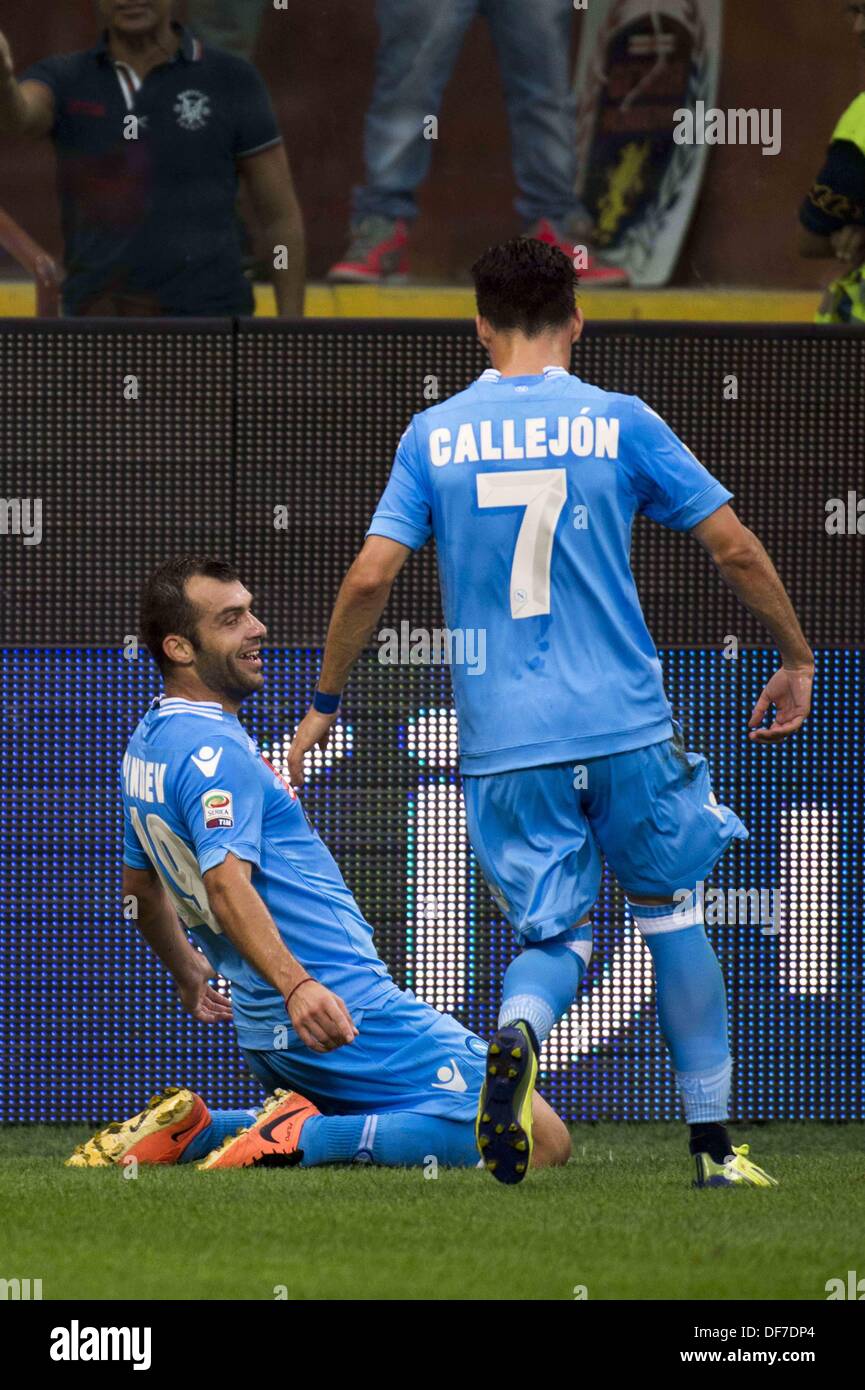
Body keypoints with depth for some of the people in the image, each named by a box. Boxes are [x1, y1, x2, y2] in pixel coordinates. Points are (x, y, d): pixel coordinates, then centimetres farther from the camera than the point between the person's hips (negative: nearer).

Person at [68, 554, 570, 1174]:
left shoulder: (147, 744, 15)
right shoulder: (214, 751, -15)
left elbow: (141, 885, 29)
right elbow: (226, 884, -29)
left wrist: (187, 973, 45)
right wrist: (297, 987, -42)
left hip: (269, 1037, 10)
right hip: (343, 1009, -10)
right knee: (542, 1141, -16)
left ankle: (193, 1130, 10)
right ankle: (303, 1139, -20)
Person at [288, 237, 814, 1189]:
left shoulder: (434, 435, 4)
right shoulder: (619, 424, 1)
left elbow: (371, 576, -1)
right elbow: (734, 548, 1)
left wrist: (325, 701, 12)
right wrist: (796, 659, 16)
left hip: (503, 744, 1)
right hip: (625, 723, -1)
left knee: (553, 935, 10)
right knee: (669, 912, 17)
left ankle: (516, 1031, -26)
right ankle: (712, 1145, 16)